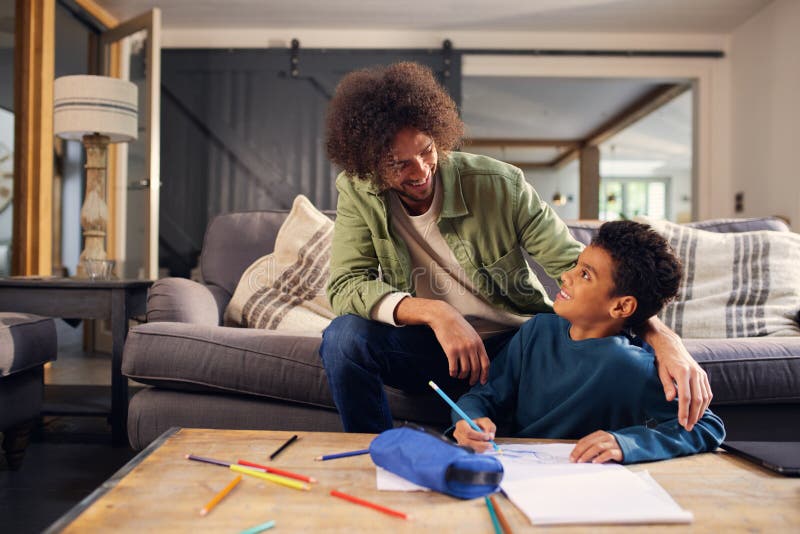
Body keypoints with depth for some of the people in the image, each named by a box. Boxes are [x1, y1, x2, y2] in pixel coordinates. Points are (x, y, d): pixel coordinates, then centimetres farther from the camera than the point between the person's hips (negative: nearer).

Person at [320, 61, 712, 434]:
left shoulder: (500, 185, -16)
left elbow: (578, 266, -17)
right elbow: (345, 287, -17)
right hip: (431, 345, 1)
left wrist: (663, 338, -30)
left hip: (515, 343, 0)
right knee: (344, 337, -27)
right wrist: (434, 313, -33)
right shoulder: (359, 192, -10)